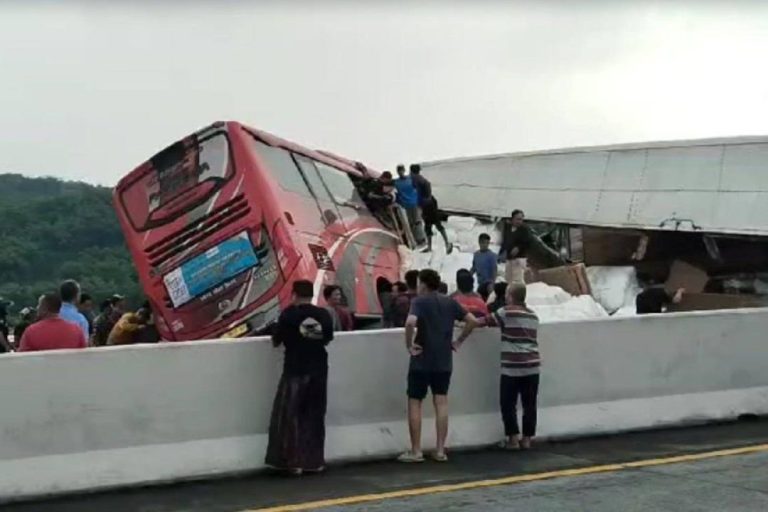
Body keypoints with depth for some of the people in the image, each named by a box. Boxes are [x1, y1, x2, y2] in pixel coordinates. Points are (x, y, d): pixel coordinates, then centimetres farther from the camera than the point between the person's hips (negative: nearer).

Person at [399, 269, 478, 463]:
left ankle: (415, 451, 5)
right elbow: (472, 321, 6)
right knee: (441, 403, 7)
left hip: (422, 361, -5)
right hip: (444, 361, 5)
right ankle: (440, 450, 6)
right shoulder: (450, 302, 7)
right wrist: (458, 341, 11)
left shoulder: (419, 301, -9)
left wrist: (409, 345, -15)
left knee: (415, 403, 5)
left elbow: (410, 322, -27)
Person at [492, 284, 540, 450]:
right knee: (529, 404, 7)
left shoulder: (506, 312, -5)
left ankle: (513, 439, 2)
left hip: (513, 367, -6)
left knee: (508, 404, 3)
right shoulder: (533, 315, 15)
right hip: (532, 366, 6)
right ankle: (526, 439, 11)